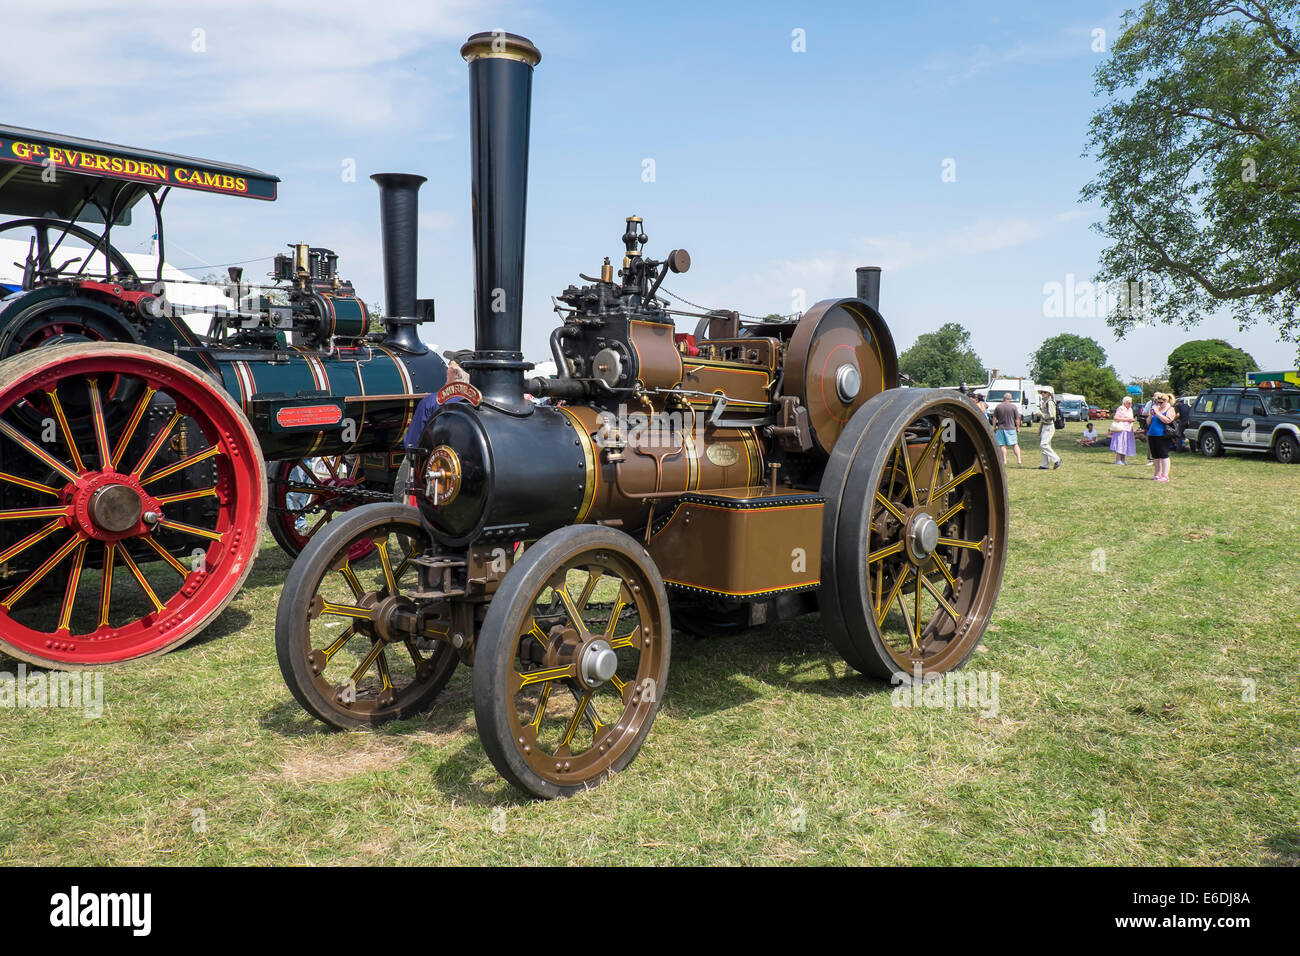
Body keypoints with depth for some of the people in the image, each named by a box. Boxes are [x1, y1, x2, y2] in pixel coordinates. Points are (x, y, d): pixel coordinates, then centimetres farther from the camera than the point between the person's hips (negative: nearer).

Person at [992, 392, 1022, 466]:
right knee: (1015, 444, 6)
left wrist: (994, 428, 10)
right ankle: (1019, 460, -2)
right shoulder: (1014, 406, -3)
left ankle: (1004, 461, 3)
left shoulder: (998, 406, 0)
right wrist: (1018, 428, 9)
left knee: (1002, 445, 5)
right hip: (1011, 428, 0)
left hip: (1001, 428, 0)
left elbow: (994, 418, 2)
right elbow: (1017, 419, -2)